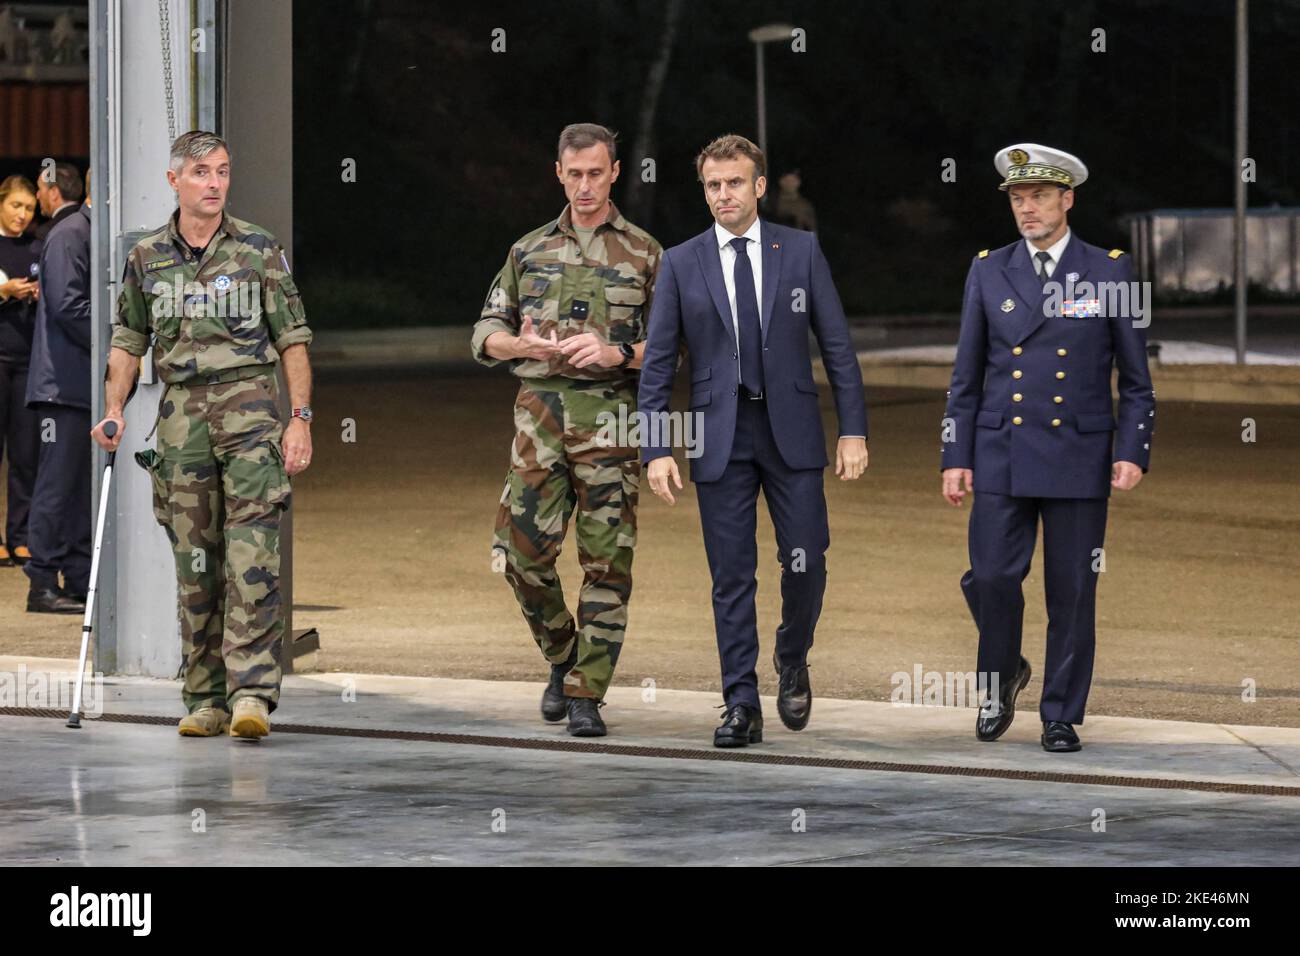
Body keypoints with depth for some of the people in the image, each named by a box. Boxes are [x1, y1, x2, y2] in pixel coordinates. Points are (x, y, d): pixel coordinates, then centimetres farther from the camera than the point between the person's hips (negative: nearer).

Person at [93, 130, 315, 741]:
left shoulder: (260, 250, 4)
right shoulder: (147, 257, 10)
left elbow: (293, 339, 4)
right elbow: (128, 341, 17)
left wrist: (301, 418, -3)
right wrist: (114, 411, 4)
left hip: (249, 400, -3)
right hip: (181, 410, 3)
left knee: (252, 554, -14)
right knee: (194, 559, 5)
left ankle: (252, 691, -21)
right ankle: (205, 700, 11)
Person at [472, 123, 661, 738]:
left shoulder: (644, 254, 8)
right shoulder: (529, 252, 15)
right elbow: (486, 332, 16)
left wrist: (616, 352, -14)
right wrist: (523, 345, -6)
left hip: (609, 416, -2)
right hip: (540, 410, 2)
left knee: (606, 561, -5)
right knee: (522, 548, -4)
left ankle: (586, 694, 0)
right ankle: (562, 658, 20)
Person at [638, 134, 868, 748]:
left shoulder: (801, 252, 4)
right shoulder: (681, 264, 4)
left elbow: (837, 346, 5)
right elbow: (657, 364, 4)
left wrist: (853, 430, -2)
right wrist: (656, 449, -5)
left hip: (791, 432, 0)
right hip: (720, 437, 0)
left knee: (806, 564, -4)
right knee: (732, 576, 0)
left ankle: (792, 661, 24)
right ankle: (742, 704, 6)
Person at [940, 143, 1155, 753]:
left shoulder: (1110, 272, 2)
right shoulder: (988, 272, 7)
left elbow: (1135, 377, 4)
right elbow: (966, 377, 10)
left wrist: (1132, 452, -6)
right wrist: (956, 457, 3)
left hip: (1080, 459, -1)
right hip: (1002, 456, 1)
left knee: (1072, 593, 1)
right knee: (991, 577, -9)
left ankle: (1061, 715, 12)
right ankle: (1001, 679, 17)